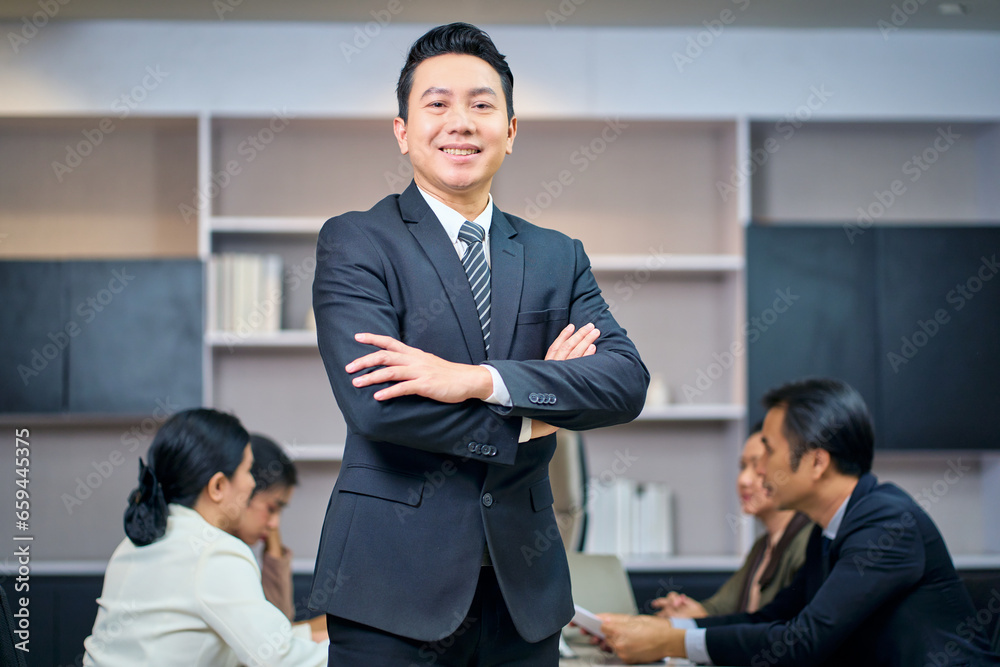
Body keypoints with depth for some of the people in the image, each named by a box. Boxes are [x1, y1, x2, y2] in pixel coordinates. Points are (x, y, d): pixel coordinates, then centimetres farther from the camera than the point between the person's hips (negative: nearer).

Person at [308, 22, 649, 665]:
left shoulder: (559, 257, 11)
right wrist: (529, 422, -6)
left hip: (523, 588, 4)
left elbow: (627, 382, -4)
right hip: (396, 585, -3)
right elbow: (374, 404, -15)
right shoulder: (355, 243, -1)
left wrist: (480, 379, -18)